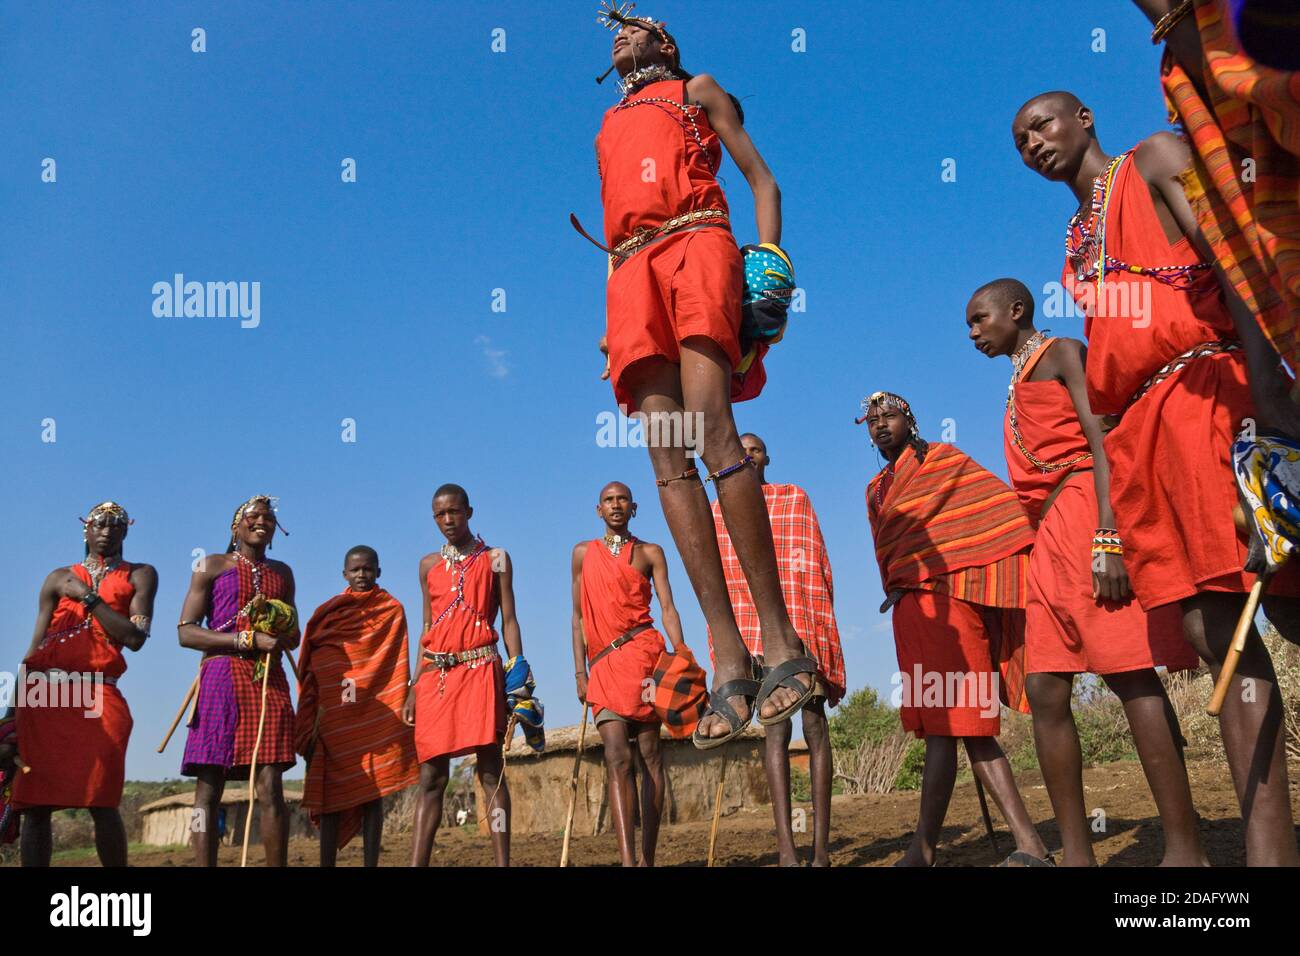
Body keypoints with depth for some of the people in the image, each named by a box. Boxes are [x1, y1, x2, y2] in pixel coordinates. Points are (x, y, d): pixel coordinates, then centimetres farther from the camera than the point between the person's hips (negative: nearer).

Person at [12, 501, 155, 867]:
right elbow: (34, 648, 14)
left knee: (100, 802, -12)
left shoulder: (139, 575, 13)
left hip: (98, 697, -2)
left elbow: (135, 637, -2)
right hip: (44, 696, 3)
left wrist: (88, 597, -1)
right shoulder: (59, 578, 19)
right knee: (35, 803, -5)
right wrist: (14, 713, 6)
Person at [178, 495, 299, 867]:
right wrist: (250, 639, -13)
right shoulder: (212, 565, 8)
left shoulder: (282, 572, 20)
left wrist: (284, 632, 1)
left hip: (270, 682, 3)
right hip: (222, 678, -3)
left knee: (271, 786, -5)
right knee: (209, 785, -6)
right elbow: (185, 631, -2)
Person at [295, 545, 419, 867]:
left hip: (375, 716, -1)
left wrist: (398, 713, -7)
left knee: (372, 792, -1)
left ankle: (371, 864, 0)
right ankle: (326, 864, 1)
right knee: (331, 792, 0)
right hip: (334, 716, 1)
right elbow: (313, 668, 9)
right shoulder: (327, 611, 12)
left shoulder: (392, 610, 8)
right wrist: (313, 719, 0)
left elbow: (397, 666, 3)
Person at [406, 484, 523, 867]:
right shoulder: (429, 564, 16)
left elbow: (509, 620, 4)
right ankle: (417, 863, 4)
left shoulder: (495, 559, 7)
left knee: (491, 769, -4)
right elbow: (428, 628, 17)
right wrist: (414, 688, 11)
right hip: (435, 674, 3)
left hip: (481, 669, -3)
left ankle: (503, 863, -4)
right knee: (431, 775, 3)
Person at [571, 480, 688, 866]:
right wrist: (580, 671, 6)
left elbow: (667, 609, 4)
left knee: (649, 754, -1)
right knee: (617, 756, -12)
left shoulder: (650, 553, 11)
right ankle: (628, 860, -21)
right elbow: (579, 615, 14)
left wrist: (682, 656, -9)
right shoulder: (584, 553, 16)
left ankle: (648, 858, 5)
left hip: (640, 652, -1)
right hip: (603, 664, 1)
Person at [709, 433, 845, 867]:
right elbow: (717, 582, 12)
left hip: (799, 621, -1)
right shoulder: (717, 512, 16)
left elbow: (816, 566, 4)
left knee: (814, 724, -4)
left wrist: (817, 627, -6)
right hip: (751, 629, 1)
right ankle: (786, 850, -10)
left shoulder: (795, 499, 11)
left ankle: (821, 846, -2)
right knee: (775, 729, -6)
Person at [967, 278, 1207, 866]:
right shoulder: (1019, 384, 28)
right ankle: (1076, 854, 3)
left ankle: (1185, 850, -13)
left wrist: (1107, 537, -22)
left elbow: (1101, 441, -9)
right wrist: (1047, 549, 17)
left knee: (1129, 675, -14)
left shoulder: (1063, 353, 5)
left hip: (1084, 512, -9)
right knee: (1044, 690, 1)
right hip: (1050, 534, 9)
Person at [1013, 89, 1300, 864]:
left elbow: (1231, 255, -6)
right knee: (1217, 635, -1)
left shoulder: (1155, 161, 11)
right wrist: (1107, 519, 16)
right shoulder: (1079, 240, 29)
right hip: (1138, 424, 7)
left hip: (1205, 389, -6)